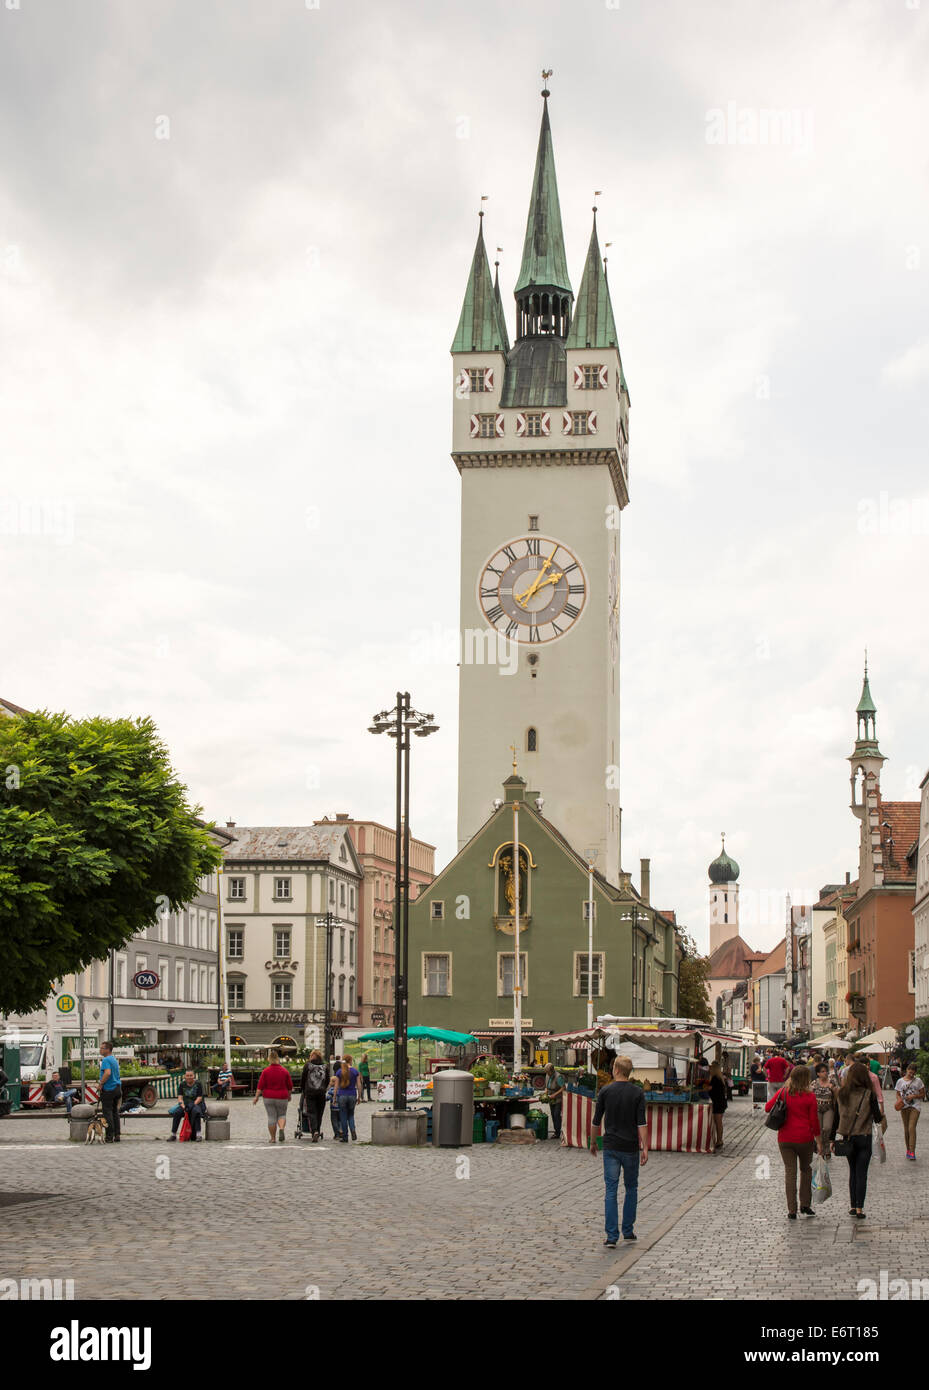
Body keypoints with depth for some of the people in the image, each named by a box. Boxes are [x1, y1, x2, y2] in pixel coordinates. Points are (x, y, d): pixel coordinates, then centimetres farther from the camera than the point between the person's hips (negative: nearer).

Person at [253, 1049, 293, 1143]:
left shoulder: (266, 1071, -6)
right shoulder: (284, 1071, -2)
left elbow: (260, 1086, -8)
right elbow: (290, 1086, 5)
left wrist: (256, 1097, -1)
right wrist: (289, 1095, 20)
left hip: (268, 1098, -1)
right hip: (282, 1097, 1)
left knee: (271, 1117, 5)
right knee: (282, 1115, 15)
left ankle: (272, 1138, 7)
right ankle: (281, 1129, -14)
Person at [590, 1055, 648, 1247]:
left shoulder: (606, 1091, -3)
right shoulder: (638, 1093, -4)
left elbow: (596, 1121, 3)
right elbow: (641, 1123, -11)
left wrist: (593, 1142, 17)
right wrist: (645, 1148, -9)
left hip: (611, 1147, 0)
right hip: (631, 1148, 0)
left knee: (611, 1191, 0)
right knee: (631, 1188, 17)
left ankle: (612, 1236, -8)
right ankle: (628, 1231, 19)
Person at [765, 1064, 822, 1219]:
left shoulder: (782, 1093, -1)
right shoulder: (809, 1097, -7)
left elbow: (768, 1107, 8)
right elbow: (814, 1121, -5)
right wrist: (819, 1142, 3)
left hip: (785, 1139, 1)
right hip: (805, 1139, -1)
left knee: (790, 1172, 4)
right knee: (806, 1169, 18)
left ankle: (792, 1210, 2)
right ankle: (805, 1205, 19)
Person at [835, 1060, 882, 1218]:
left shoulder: (842, 1093, -3)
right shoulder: (869, 1094, -12)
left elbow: (836, 1116, 1)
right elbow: (877, 1117, -7)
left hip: (848, 1137, 3)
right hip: (864, 1138, -3)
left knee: (853, 1172, 16)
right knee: (861, 1174, 3)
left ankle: (852, 1206, 16)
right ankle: (859, 1209, 0)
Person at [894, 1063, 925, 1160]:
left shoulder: (918, 1081, 3)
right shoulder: (900, 1081, 7)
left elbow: (923, 1094, 6)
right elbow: (898, 1094, 13)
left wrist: (914, 1096, -11)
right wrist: (899, 1100, -9)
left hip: (915, 1106, -3)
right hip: (904, 1107, 3)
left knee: (912, 1128, -16)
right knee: (906, 1129, 8)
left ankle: (912, 1152, -18)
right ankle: (908, 1149, 22)